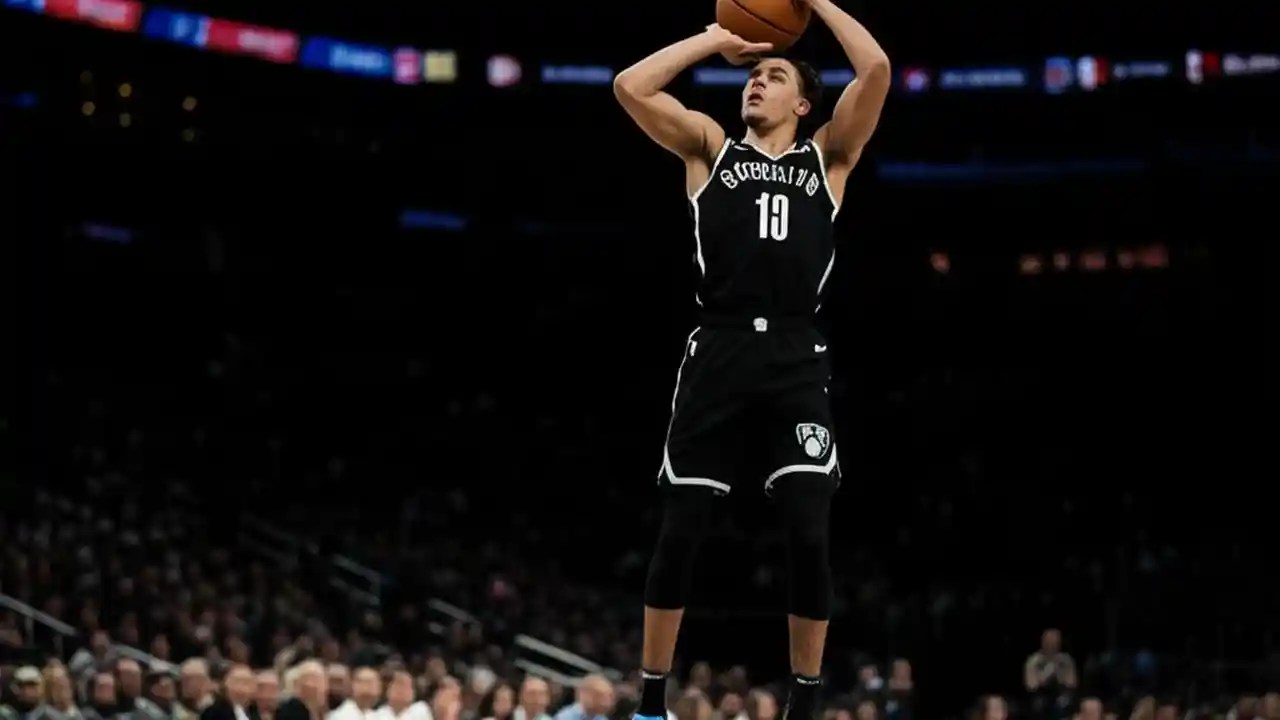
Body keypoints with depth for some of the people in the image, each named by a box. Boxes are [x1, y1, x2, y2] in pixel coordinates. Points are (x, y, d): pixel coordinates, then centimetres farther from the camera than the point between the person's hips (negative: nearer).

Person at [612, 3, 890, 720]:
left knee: (809, 535, -9)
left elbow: (876, 69, 3)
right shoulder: (711, 146, 18)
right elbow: (630, 85, 6)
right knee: (679, 533, -1)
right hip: (719, 353, 1)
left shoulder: (828, 156, 16)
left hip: (796, 359, 0)